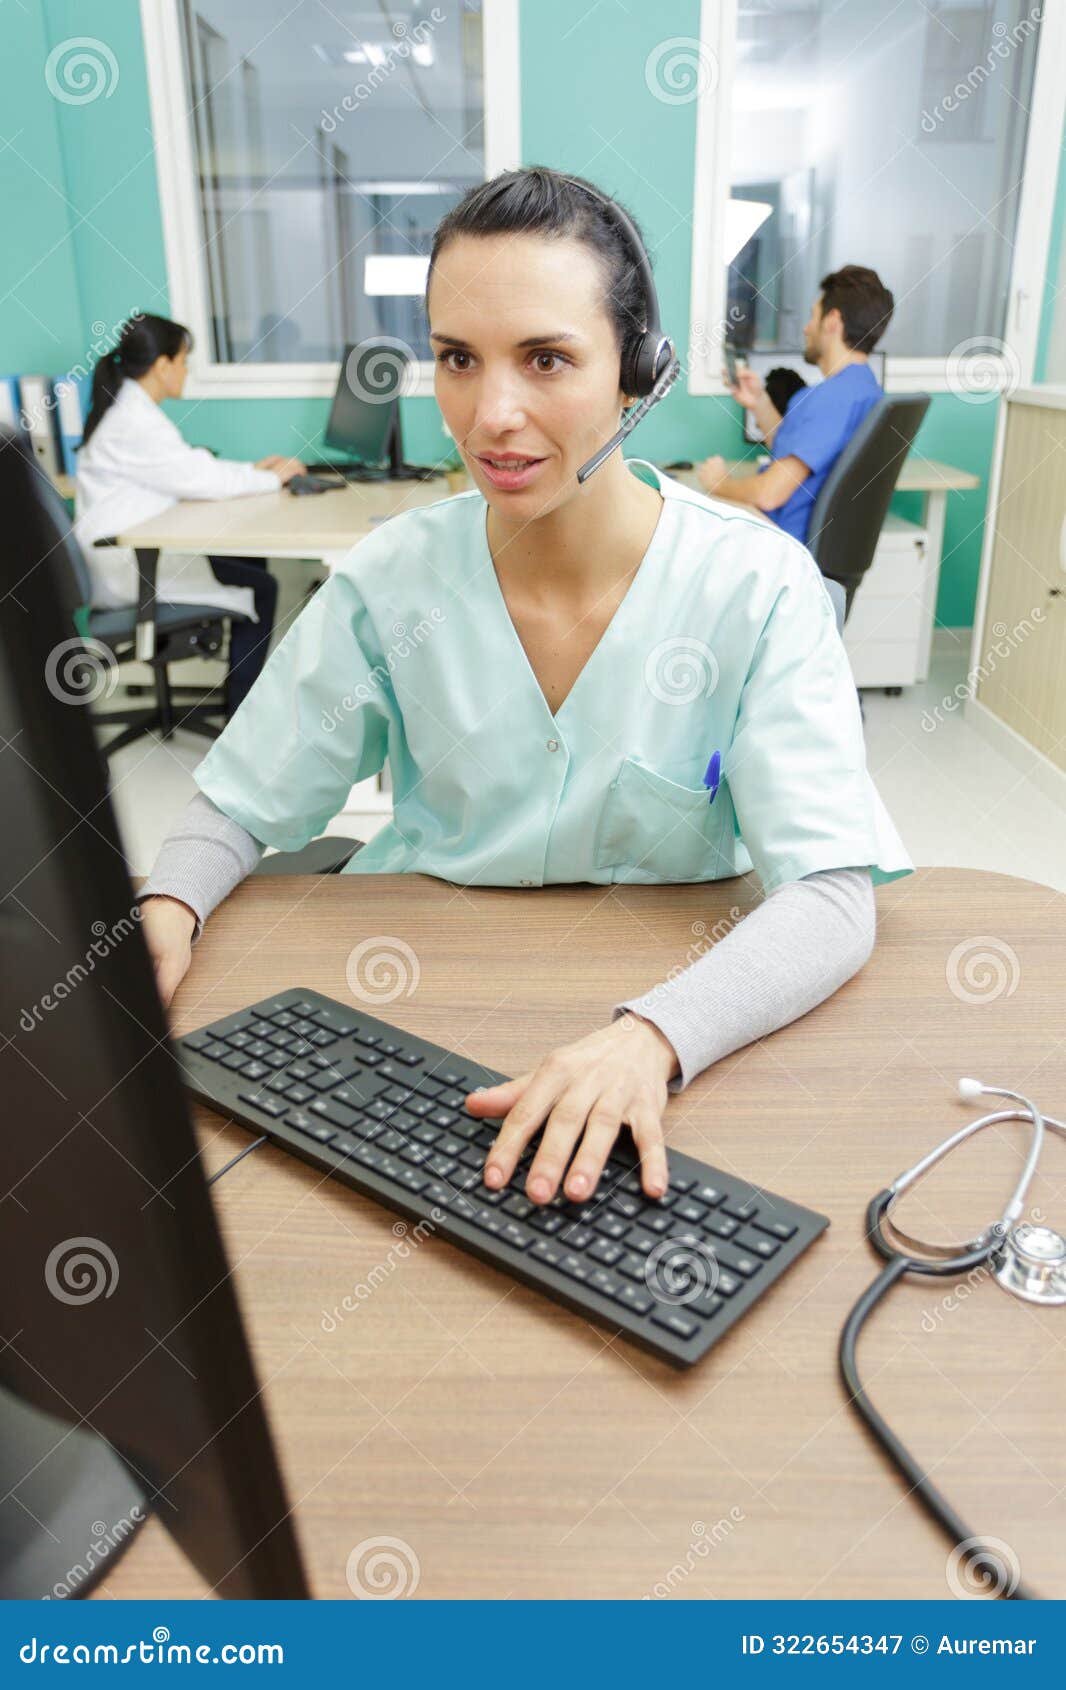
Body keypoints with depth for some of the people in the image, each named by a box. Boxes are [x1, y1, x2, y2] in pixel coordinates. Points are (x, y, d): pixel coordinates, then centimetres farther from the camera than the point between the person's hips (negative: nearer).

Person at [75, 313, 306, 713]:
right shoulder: (135, 422, -20)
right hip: (122, 567, -10)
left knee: (251, 559, 15)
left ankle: (242, 689, 21)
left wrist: (252, 470, 10)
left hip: (134, 546, 10)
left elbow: (185, 468, 18)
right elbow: (200, 479, -18)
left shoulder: (127, 410, 12)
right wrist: (271, 480, -4)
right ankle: (242, 711, 2)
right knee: (260, 589, -6)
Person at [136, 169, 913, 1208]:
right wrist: (166, 910, -19)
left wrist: (649, 1038, -36)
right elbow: (238, 805, 3)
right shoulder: (393, 578, -5)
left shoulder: (757, 588, -12)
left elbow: (832, 899, -19)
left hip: (669, 986, -2)